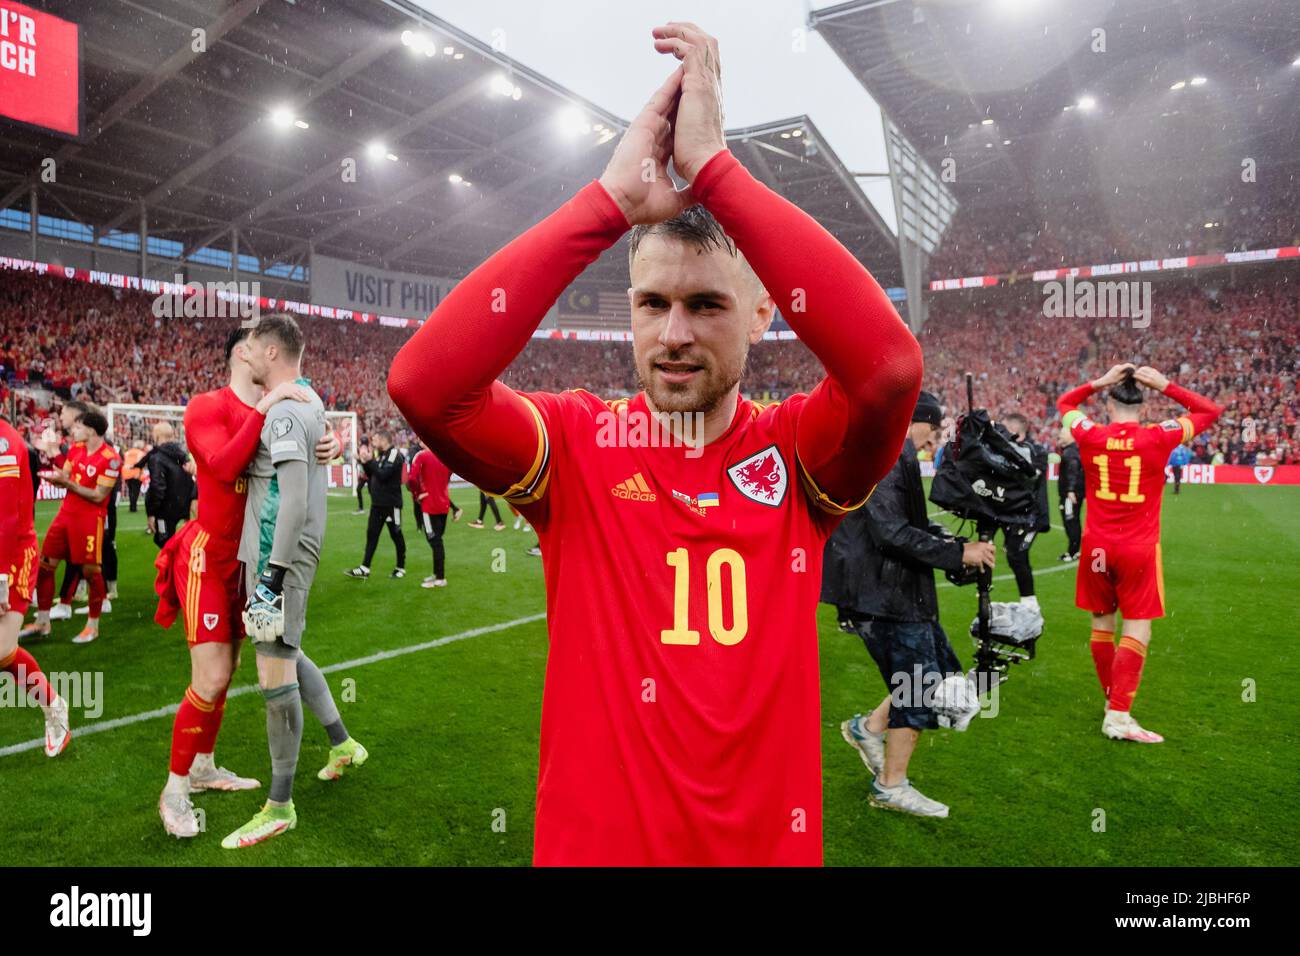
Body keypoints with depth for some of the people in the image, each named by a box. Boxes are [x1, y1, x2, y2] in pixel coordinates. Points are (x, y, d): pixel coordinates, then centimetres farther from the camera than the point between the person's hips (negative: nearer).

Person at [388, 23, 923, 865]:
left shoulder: (798, 452, -10)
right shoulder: (578, 442, -11)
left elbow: (890, 366, -31)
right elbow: (423, 383, -28)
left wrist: (714, 164, -28)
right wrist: (614, 198, -29)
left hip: (767, 840, 1)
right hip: (592, 842, 0)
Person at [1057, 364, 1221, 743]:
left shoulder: (1091, 436, -4)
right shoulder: (1158, 438, -8)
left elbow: (1063, 404, 17)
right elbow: (1212, 412, 8)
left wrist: (1098, 382, 7)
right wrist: (1166, 386, 4)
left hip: (1097, 545, 3)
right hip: (1139, 549, -2)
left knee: (1102, 623, 14)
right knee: (1137, 631, 0)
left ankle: (1112, 700, 28)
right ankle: (1118, 715, -5)